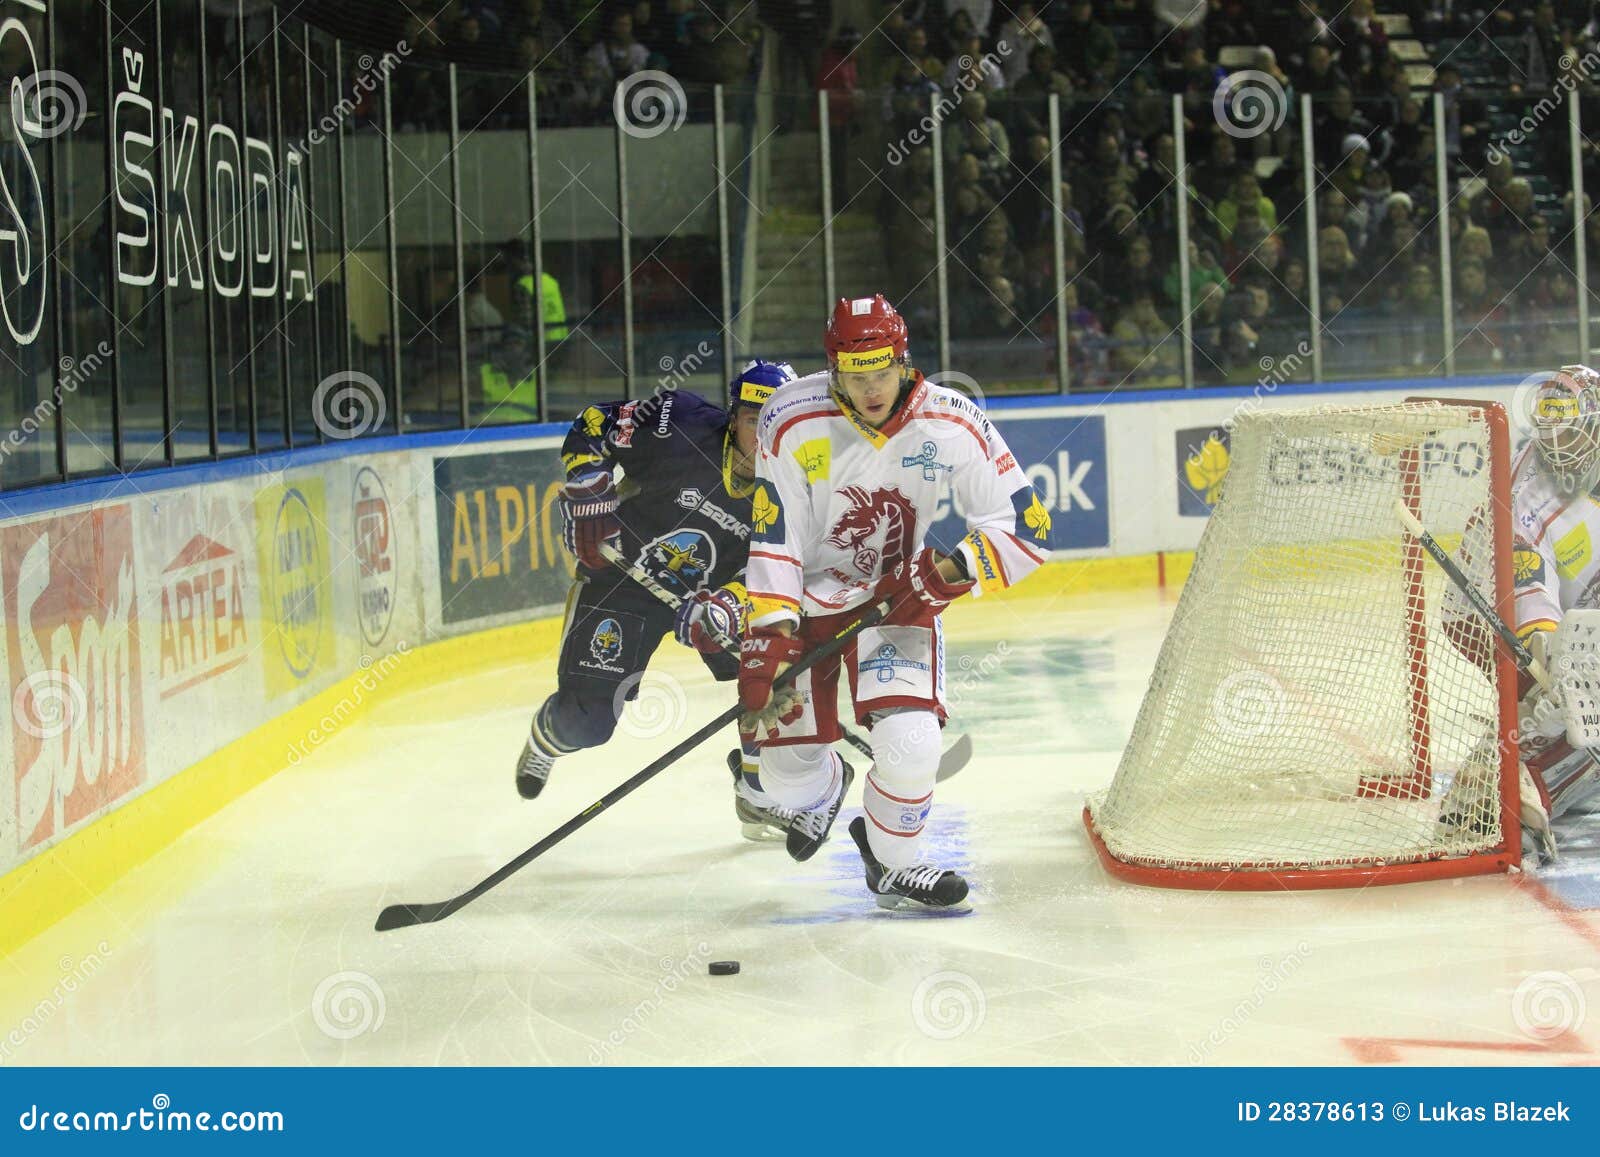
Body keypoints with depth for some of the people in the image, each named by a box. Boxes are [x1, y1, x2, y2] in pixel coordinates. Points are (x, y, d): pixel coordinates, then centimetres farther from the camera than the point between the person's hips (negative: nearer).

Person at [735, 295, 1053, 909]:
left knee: (910, 743, -21)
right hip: (805, 598, 0)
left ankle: (891, 862, 11)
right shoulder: (794, 422, -20)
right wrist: (767, 638, -25)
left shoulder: (952, 425, -17)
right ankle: (826, 785, 42)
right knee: (782, 777, 0)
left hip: (897, 597, 0)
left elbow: (1027, 529, -13)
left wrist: (949, 574, -26)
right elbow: (773, 540, -17)